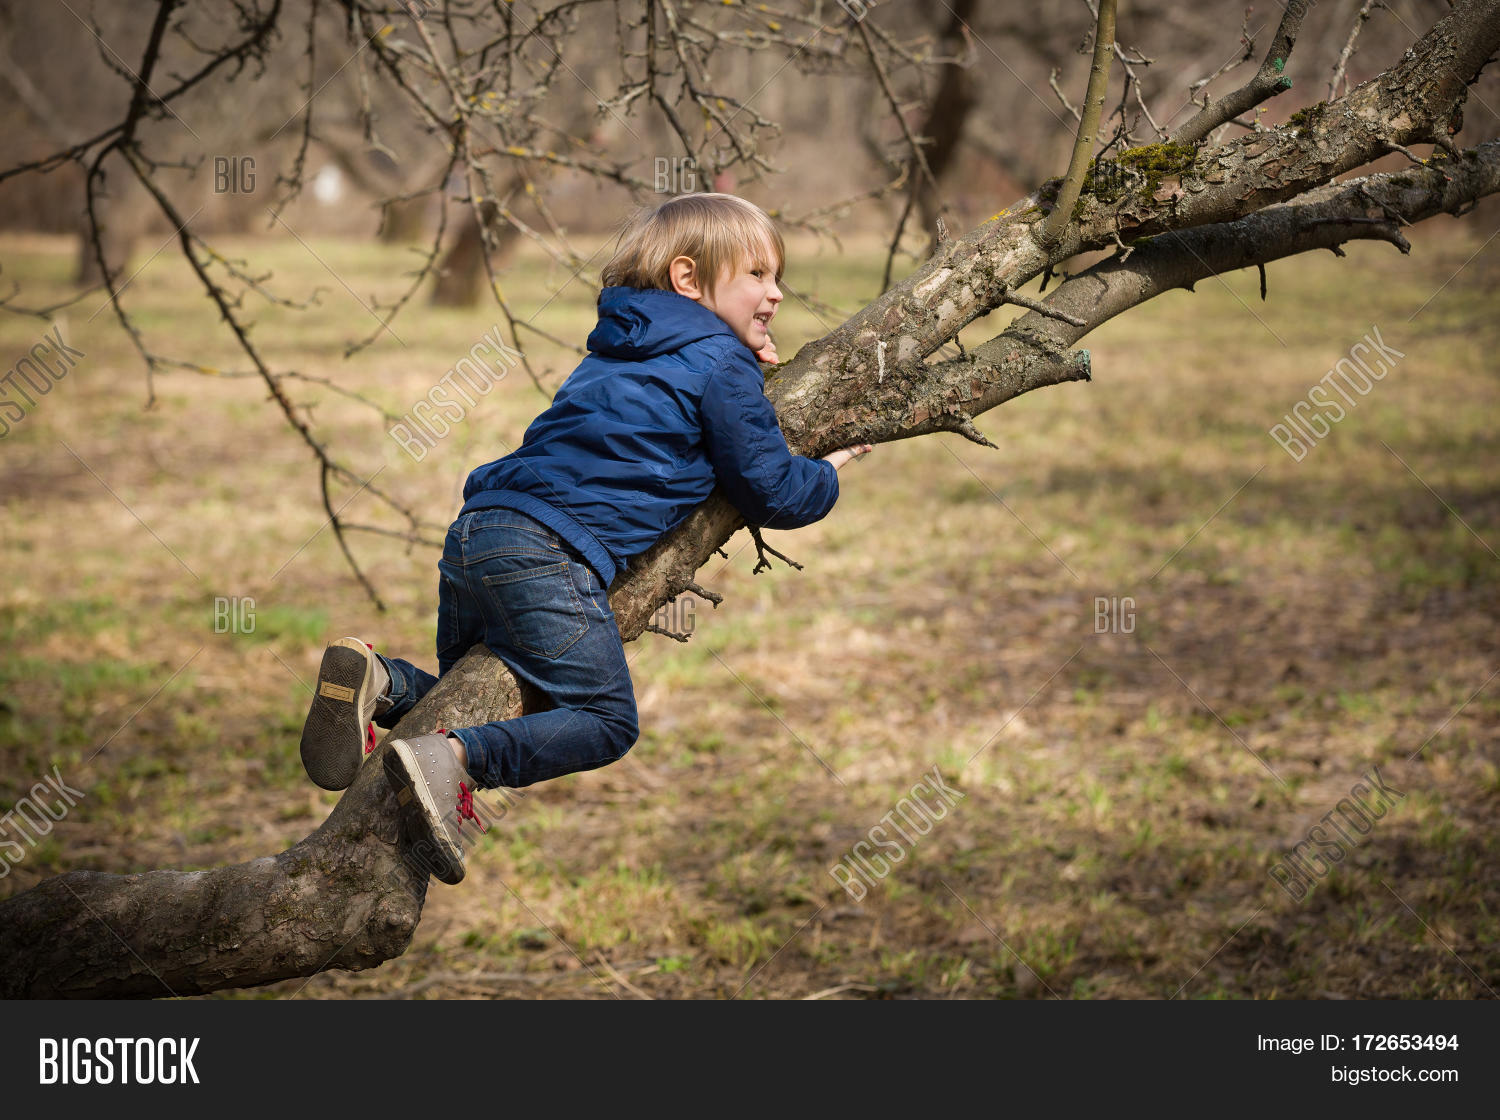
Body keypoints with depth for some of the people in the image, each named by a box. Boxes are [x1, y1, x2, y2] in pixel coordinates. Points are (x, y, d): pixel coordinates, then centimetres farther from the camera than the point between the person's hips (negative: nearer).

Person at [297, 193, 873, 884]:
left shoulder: (620, 350, 26)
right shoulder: (722, 368, 1)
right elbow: (771, 493, 3)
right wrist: (831, 473, 23)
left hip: (475, 532, 8)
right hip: (549, 554, -8)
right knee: (606, 722, -2)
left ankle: (377, 681, -5)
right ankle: (452, 764, -24)